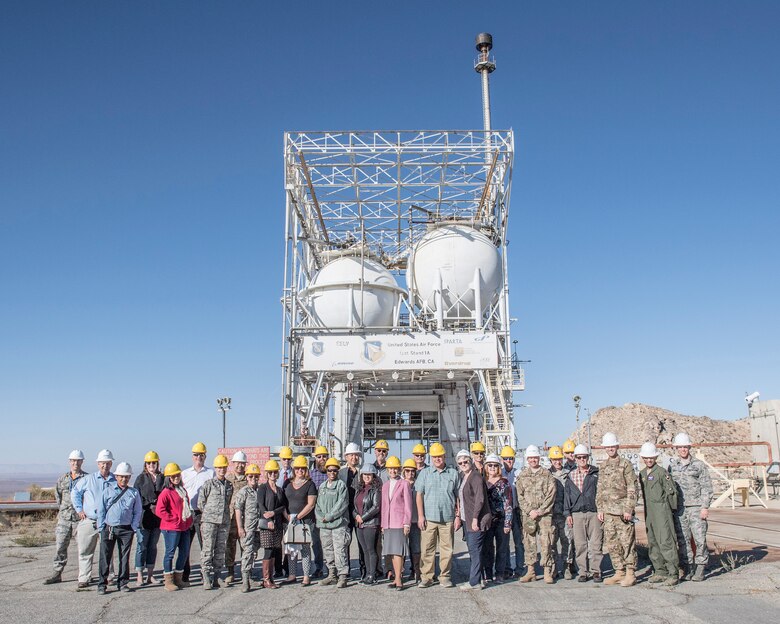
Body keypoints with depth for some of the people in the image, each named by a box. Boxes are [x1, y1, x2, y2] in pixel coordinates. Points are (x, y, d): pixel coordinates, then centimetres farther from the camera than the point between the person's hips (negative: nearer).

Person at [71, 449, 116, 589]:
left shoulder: (116, 481, 4)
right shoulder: (88, 479, 4)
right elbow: (75, 492, 14)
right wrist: (79, 509, 7)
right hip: (88, 521, 0)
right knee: (85, 552, 2)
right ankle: (84, 579, 10)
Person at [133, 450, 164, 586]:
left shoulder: (163, 478, 9)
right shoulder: (141, 478, 1)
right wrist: (149, 506, -12)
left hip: (158, 518, 3)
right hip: (144, 517, -3)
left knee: (153, 546, 10)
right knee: (142, 546, -2)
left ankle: (150, 574, 17)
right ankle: (139, 576, 4)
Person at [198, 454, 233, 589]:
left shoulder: (229, 485, 11)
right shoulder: (208, 484, -1)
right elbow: (200, 503, 2)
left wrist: (225, 514, 11)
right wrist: (210, 513, 5)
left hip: (224, 522, 4)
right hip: (209, 521, -4)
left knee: (220, 551, 6)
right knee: (207, 550, -5)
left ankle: (216, 577, 13)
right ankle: (206, 579, -2)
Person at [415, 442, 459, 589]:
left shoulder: (453, 473, 9)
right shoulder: (424, 473, 7)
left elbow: (457, 496, 10)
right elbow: (419, 495, 4)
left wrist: (458, 516, 5)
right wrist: (420, 516, -3)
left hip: (448, 518, 1)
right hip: (429, 517, 0)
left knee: (447, 549, 4)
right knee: (427, 549, 0)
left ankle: (445, 577, 15)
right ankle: (426, 577, 8)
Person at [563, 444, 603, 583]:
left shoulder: (596, 473, 5)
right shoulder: (571, 476, 11)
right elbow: (567, 495, 11)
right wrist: (568, 514, 4)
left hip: (594, 513, -2)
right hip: (577, 514, 2)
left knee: (596, 544, -1)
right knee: (580, 545, 4)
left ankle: (595, 571, 10)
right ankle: (583, 571, 12)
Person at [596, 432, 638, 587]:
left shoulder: (626, 464, -4)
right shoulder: (603, 467, 14)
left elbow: (632, 489, -8)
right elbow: (599, 490, 17)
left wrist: (628, 510, -13)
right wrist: (599, 509, 9)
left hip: (622, 510, -6)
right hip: (608, 511, 6)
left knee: (627, 542, -3)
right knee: (611, 544, 8)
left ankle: (630, 574, 5)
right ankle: (619, 572, 17)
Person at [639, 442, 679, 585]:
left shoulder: (661, 472, -9)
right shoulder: (642, 474, 12)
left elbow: (672, 491, -7)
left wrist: (671, 508, 0)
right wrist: (647, 508, 15)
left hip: (662, 510, -7)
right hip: (649, 512, 7)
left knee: (666, 542, -9)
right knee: (653, 544, 10)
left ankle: (673, 574, -5)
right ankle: (660, 572, 19)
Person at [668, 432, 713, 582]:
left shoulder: (699, 465, 3)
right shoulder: (672, 465, 10)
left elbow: (707, 487, 1)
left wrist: (705, 507, -6)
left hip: (696, 507, -3)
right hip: (679, 508, 3)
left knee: (700, 538, -6)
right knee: (682, 540, 4)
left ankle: (700, 569, 4)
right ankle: (688, 568, 12)